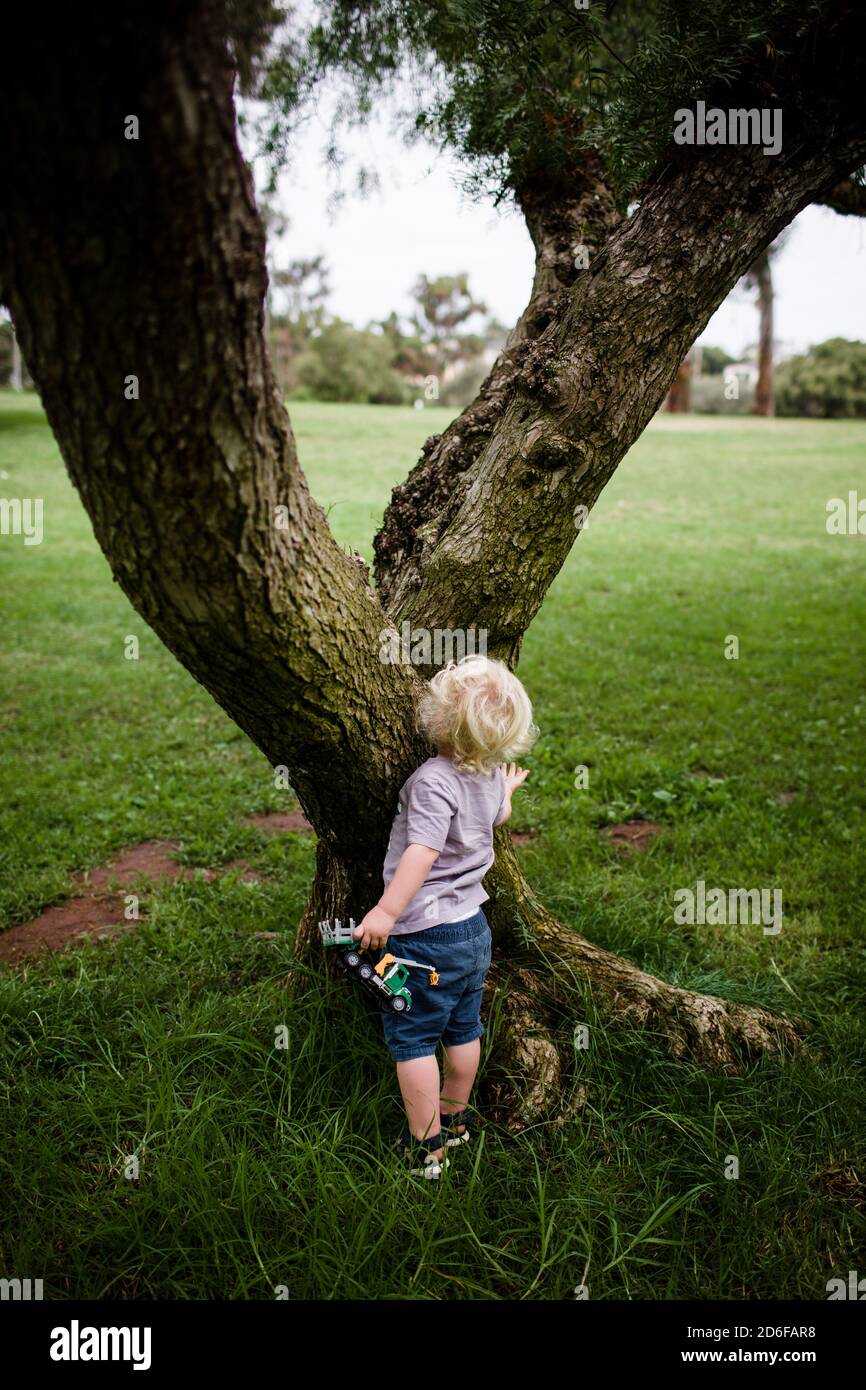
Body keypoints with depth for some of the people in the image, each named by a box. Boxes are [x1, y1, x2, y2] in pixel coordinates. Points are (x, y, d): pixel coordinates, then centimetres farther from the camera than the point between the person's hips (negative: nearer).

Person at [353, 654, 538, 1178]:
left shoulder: (433, 779, -23)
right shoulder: (491, 775, 3)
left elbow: (423, 852, -31)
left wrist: (387, 911, -31)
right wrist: (507, 789, 46)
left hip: (427, 934, -8)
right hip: (475, 926, 9)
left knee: (412, 1039, 4)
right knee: (464, 1031, 21)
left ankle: (425, 1148, 12)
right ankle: (454, 1120, 38)